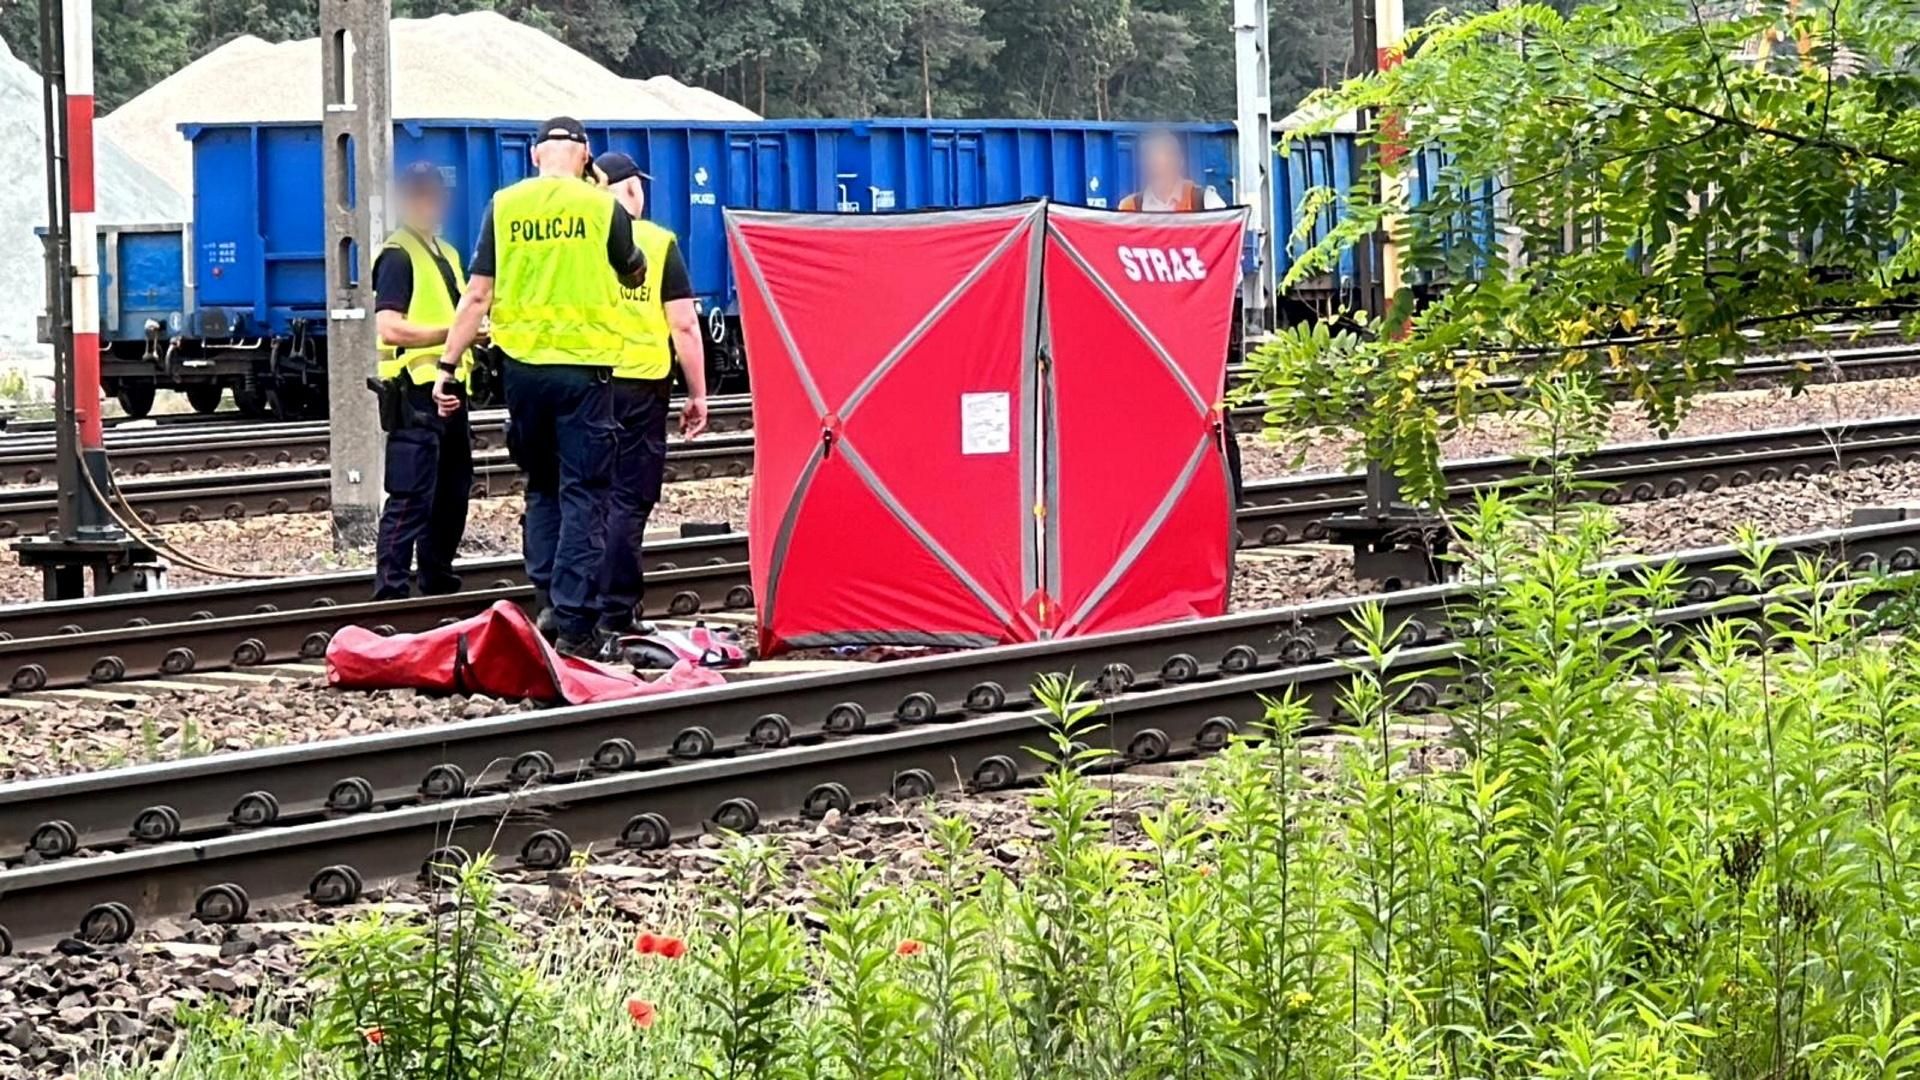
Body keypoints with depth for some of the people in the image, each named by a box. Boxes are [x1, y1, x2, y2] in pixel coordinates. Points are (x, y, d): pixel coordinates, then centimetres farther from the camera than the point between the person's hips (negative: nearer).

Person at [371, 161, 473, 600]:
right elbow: (390, 328, -19)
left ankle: (439, 583, 25)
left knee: (452, 493, 15)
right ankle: (390, 593, -11)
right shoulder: (397, 255, -9)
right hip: (415, 388, -9)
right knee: (411, 498, -12)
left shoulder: (445, 253, 21)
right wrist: (455, 331, -21)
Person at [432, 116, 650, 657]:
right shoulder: (602, 207, -4)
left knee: (541, 487, 19)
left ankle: (548, 601, 13)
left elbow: (478, 296, -1)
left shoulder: (504, 206, 1)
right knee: (583, 494, 1)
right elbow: (635, 274, 15)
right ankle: (575, 625, -3)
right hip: (584, 367, -3)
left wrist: (447, 366, 4)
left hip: (523, 366, 3)